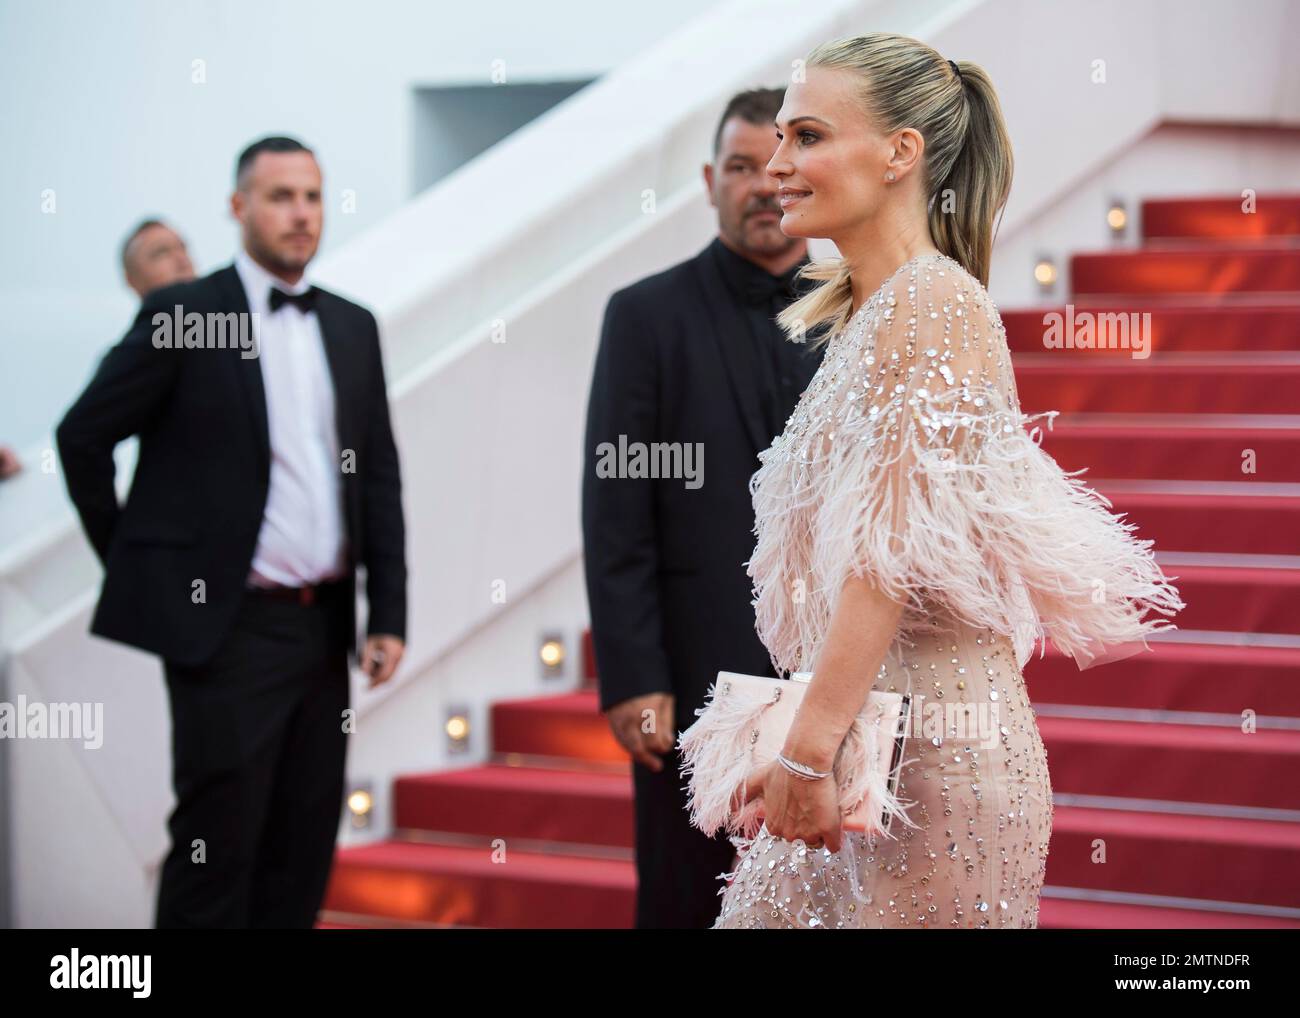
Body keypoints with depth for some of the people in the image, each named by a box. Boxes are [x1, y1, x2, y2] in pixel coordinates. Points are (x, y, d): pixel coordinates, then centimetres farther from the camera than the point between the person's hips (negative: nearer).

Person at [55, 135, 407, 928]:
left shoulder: (353, 327, 11)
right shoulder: (183, 315, -5)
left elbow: (379, 478, 12)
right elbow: (83, 436, -2)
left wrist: (389, 615, 6)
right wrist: (134, 561, 2)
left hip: (322, 625, 5)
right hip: (230, 626, -5)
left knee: (304, 852, 8)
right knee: (218, 848, -1)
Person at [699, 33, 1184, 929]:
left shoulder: (931, 303, -12)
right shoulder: (867, 310, 15)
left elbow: (893, 552, -20)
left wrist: (807, 750, -21)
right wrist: (804, 744, 14)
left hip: (934, 747, -9)